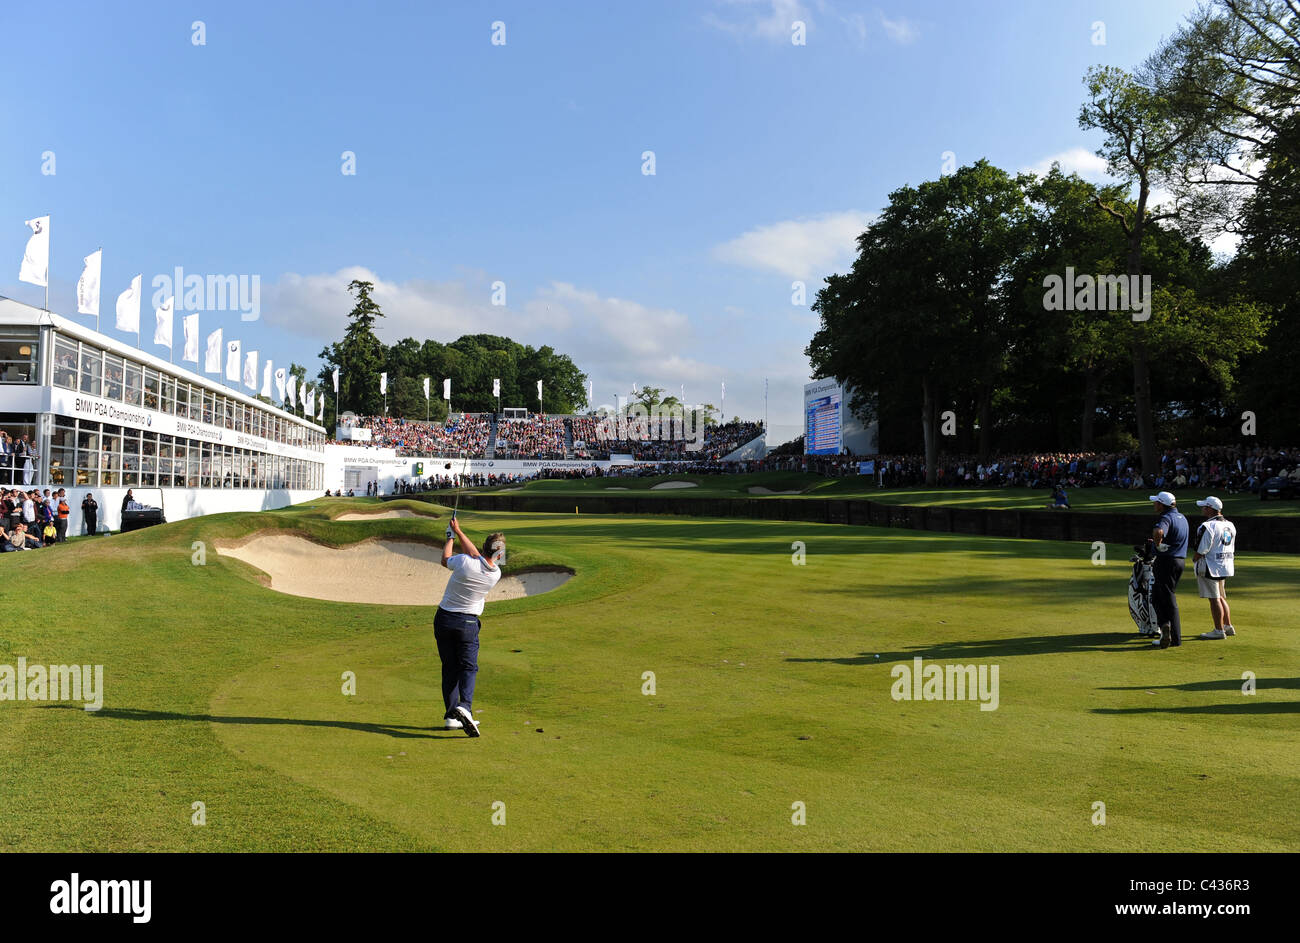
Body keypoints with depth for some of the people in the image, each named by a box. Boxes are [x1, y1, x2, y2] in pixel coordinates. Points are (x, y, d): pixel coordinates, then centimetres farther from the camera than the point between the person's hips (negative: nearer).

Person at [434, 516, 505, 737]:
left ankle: (451, 716, 9)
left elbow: (445, 559, 5)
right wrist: (458, 531, 15)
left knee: (450, 668, 9)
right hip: (468, 623, -1)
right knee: (468, 667, 2)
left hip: (444, 619, 1)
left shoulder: (465, 562, -19)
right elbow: (474, 553, 7)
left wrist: (450, 536, 19)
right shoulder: (495, 574, -8)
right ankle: (465, 707, -23)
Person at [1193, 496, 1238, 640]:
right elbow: (1232, 549, 16)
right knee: (1221, 597, 20)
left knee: (1214, 599, -4)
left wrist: (1194, 560, 0)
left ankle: (1219, 630, -1)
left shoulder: (1207, 526, -18)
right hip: (1225, 566, 9)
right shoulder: (1230, 525, 10)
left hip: (1210, 568, -9)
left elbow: (1201, 551, -18)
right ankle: (1228, 626, 25)